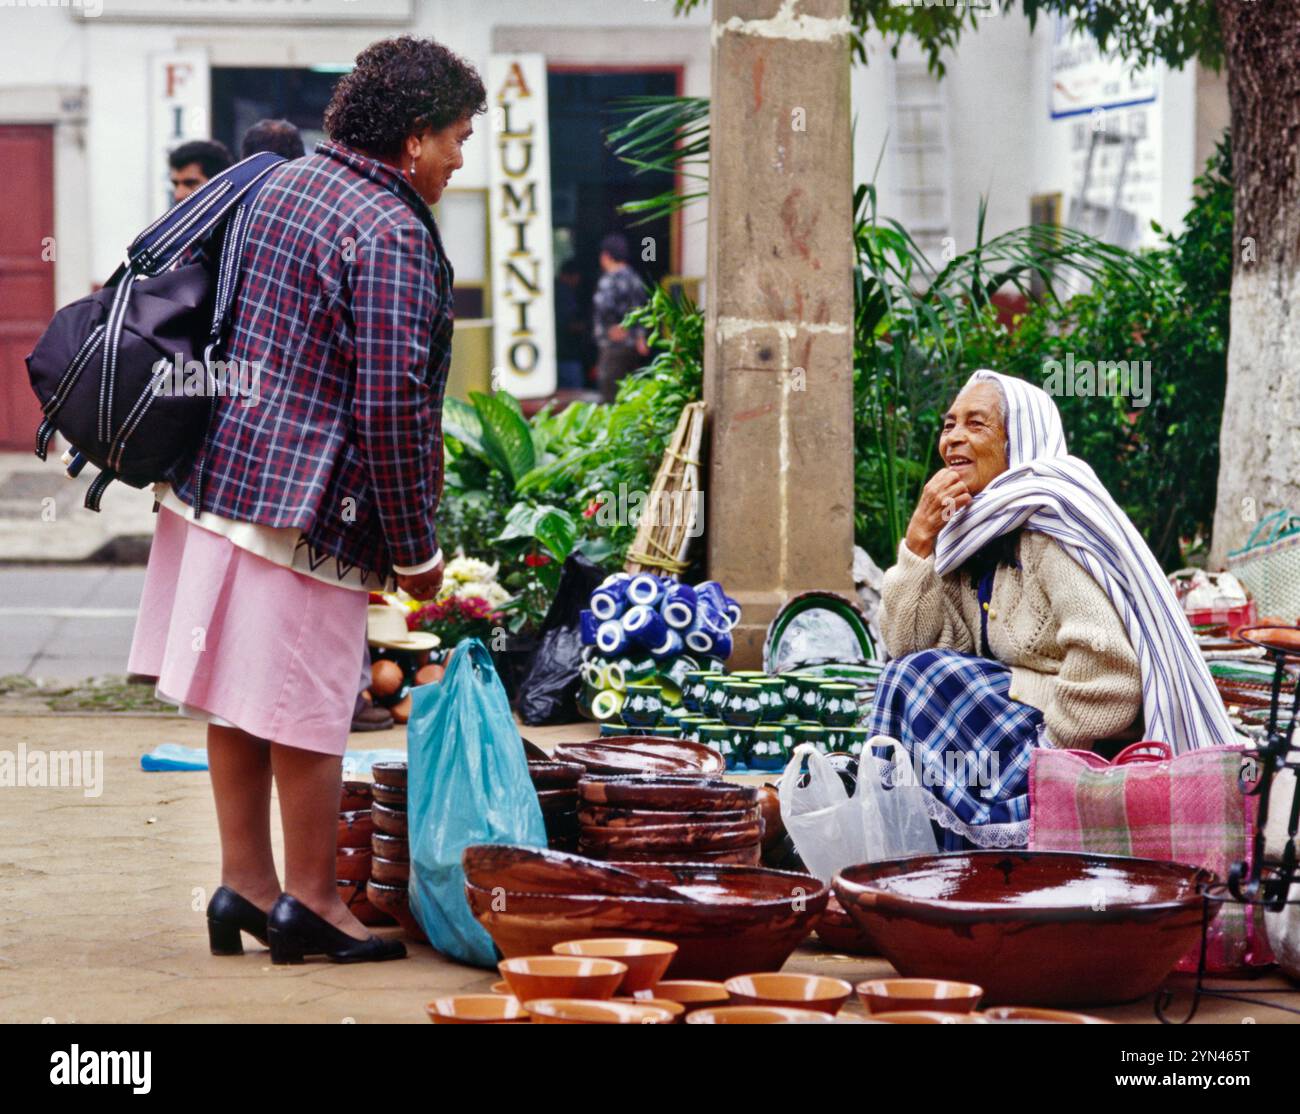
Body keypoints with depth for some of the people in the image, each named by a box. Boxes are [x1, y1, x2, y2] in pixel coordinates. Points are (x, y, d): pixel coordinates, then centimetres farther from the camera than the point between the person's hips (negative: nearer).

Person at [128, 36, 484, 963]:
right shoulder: (392, 236, -16)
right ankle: (309, 898, 12)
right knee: (309, 706, 2)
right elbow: (392, 404, -19)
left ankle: (245, 880, 22)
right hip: (305, 503, -9)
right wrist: (415, 549, -10)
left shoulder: (283, 185, 11)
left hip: (219, 472, 9)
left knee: (240, 694, 14)